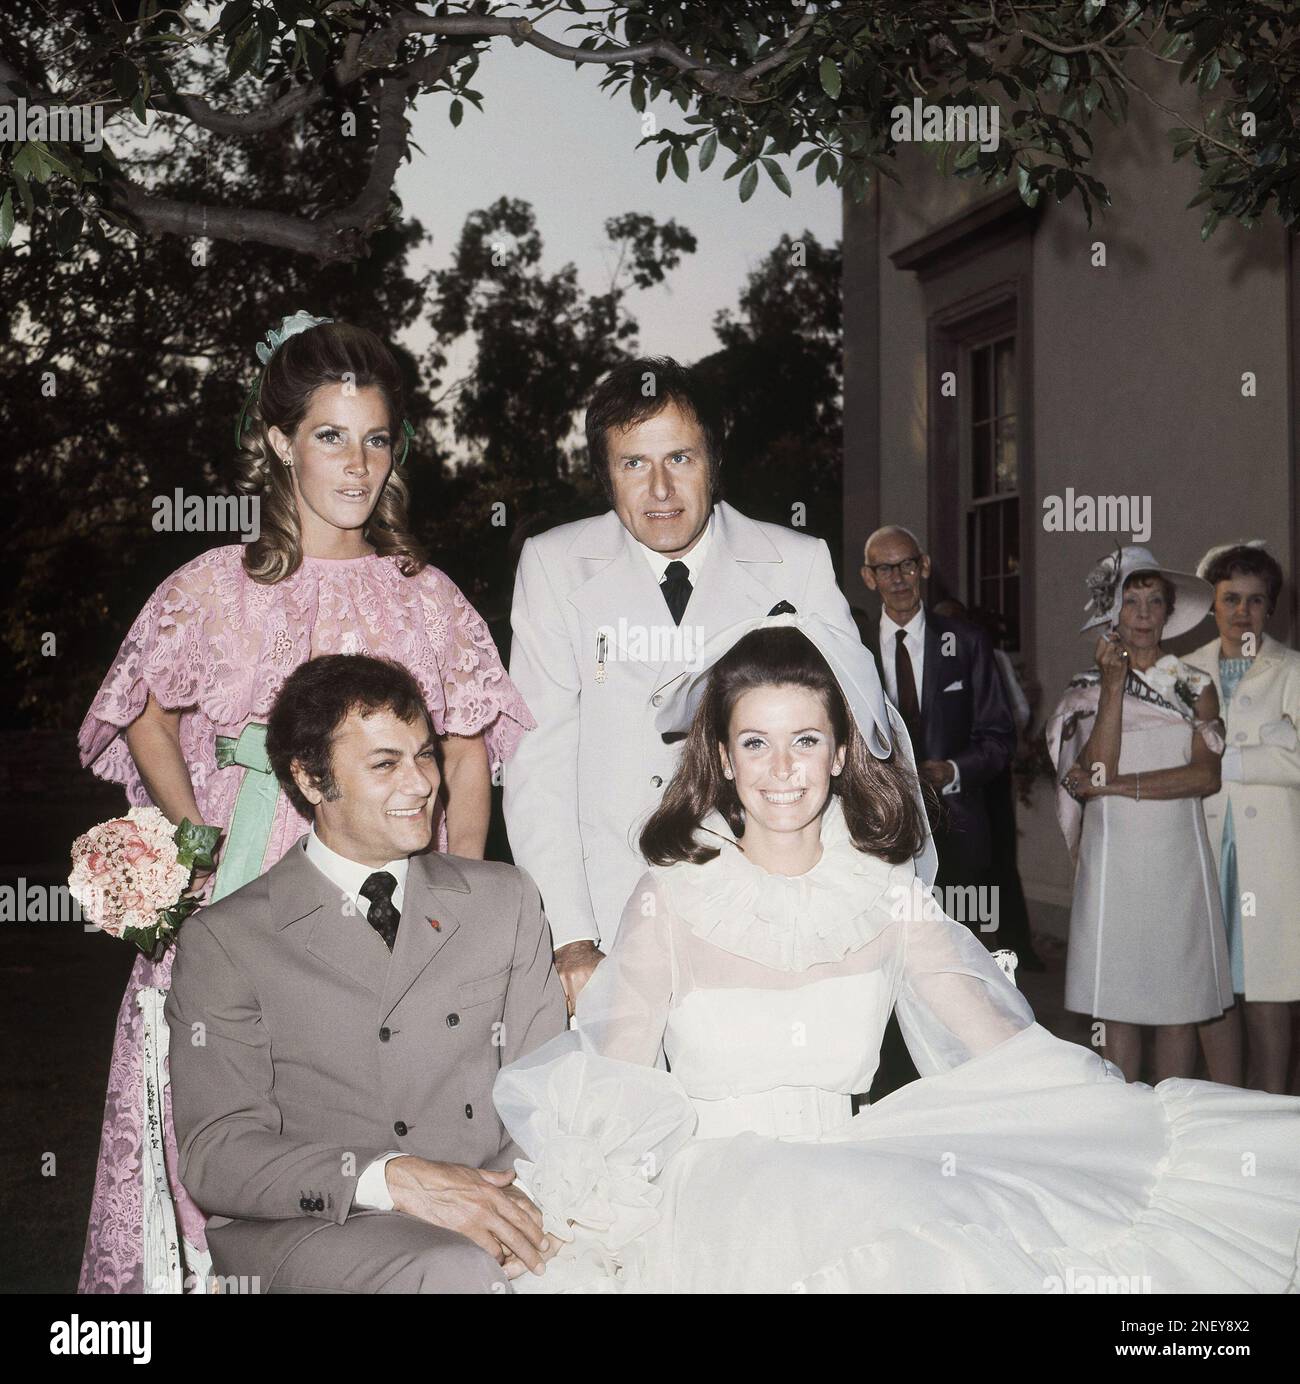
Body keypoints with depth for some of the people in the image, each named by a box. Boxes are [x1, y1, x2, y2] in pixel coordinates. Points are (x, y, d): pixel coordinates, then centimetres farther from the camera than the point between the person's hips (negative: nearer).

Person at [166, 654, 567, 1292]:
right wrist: (391, 1178, -21)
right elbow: (216, 1155, -5)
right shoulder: (225, 941, 3)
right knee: (458, 1272, -34)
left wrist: (532, 1196, -11)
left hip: (489, 1208, 5)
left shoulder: (505, 899, 14)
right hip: (301, 1231, -4)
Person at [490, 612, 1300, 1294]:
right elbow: (616, 1084, -3)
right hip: (708, 1186, -2)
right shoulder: (670, 898, 3)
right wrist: (594, 1201, -23)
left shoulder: (888, 895, 10)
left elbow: (1006, 1048, 2)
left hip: (851, 1178, 3)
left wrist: (1139, 1124, -13)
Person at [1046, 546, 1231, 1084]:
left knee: (1179, 1000, 3)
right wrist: (1113, 686, -12)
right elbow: (1097, 770, -11)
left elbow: (1206, 775, -7)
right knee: (1116, 1001, 1)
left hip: (1178, 856, 1)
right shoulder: (1087, 690, 6)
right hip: (1113, 857, -1)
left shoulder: (1195, 687, 7)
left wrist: (1116, 784, -12)